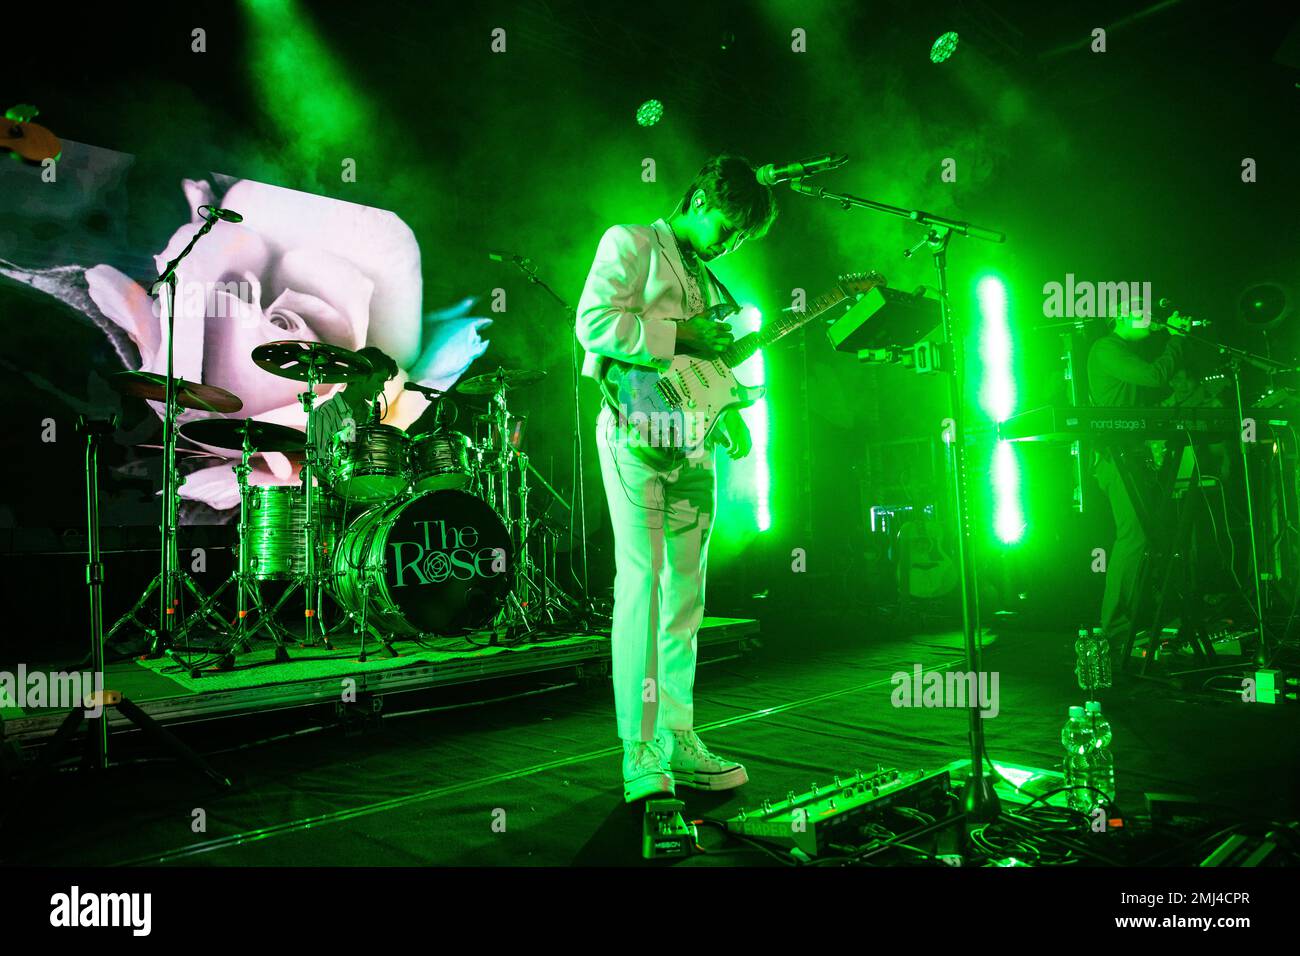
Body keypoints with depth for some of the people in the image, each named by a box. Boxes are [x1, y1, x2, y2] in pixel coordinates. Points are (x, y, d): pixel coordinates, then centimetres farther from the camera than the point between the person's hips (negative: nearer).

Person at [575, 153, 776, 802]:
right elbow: (594, 323, -12)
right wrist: (681, 336, -11)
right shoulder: (630, 242, 3)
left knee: (686, 586, 6)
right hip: (635, 430, -8)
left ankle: (677, 738, 14)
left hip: (690, 441, 8)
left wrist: (727, 412, 9)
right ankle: (640, 753, -7)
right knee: (642, 578, -12)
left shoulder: (704, 276, 25)